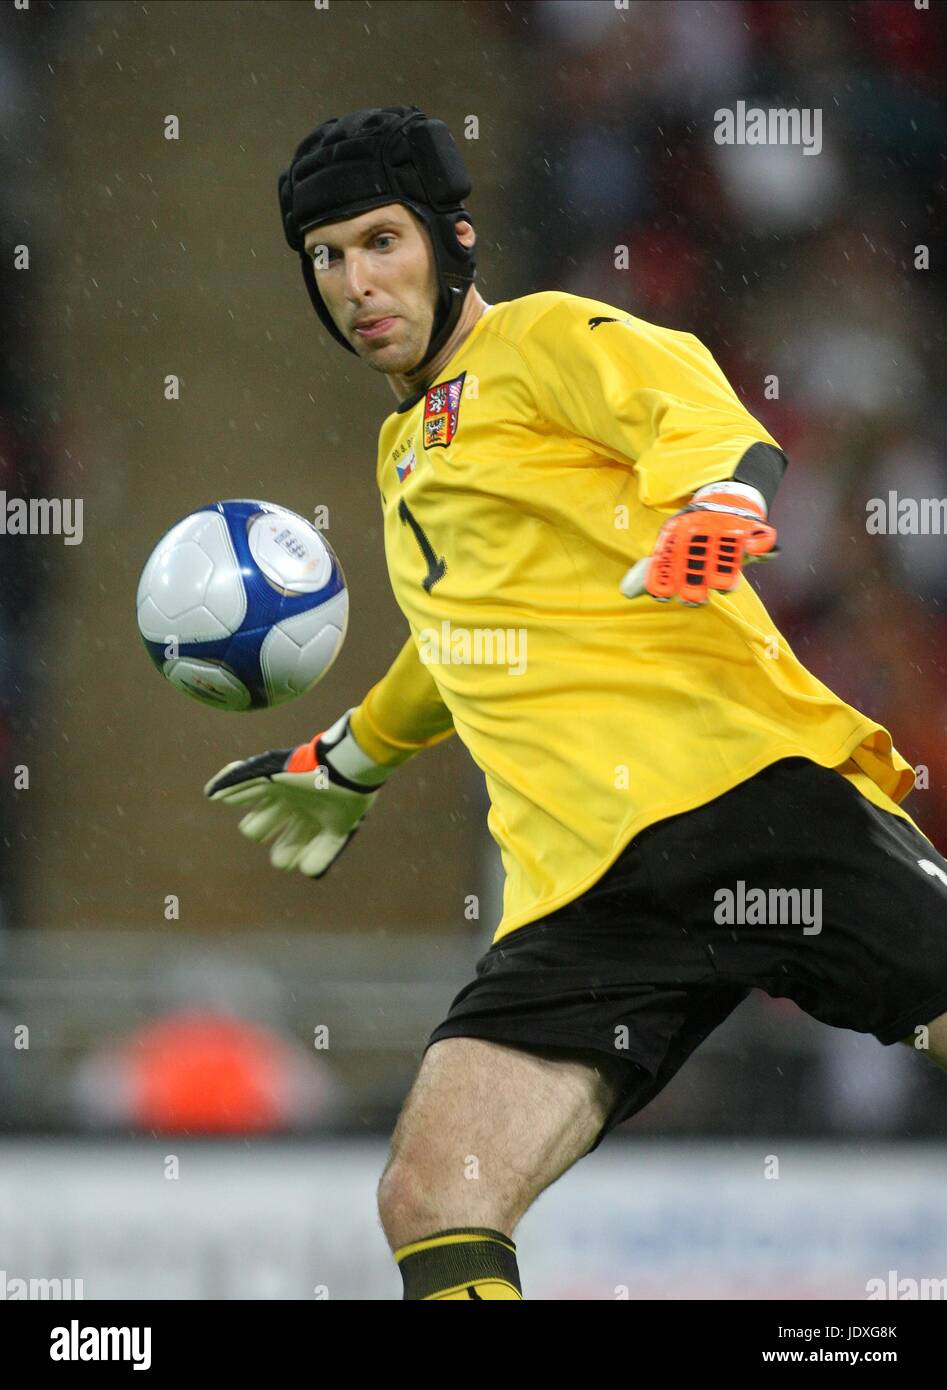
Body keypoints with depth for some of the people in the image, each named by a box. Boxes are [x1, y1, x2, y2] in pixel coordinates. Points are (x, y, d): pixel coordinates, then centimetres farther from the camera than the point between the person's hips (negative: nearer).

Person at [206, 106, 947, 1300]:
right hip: (583, 883, 6)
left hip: (752, 796, -6)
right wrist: (349, 763, 61)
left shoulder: (548, 340, 6)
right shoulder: (407, 449, 28)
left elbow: (723, 435, -14)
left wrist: (711, 513, -36)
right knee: (432, 1203, -16)